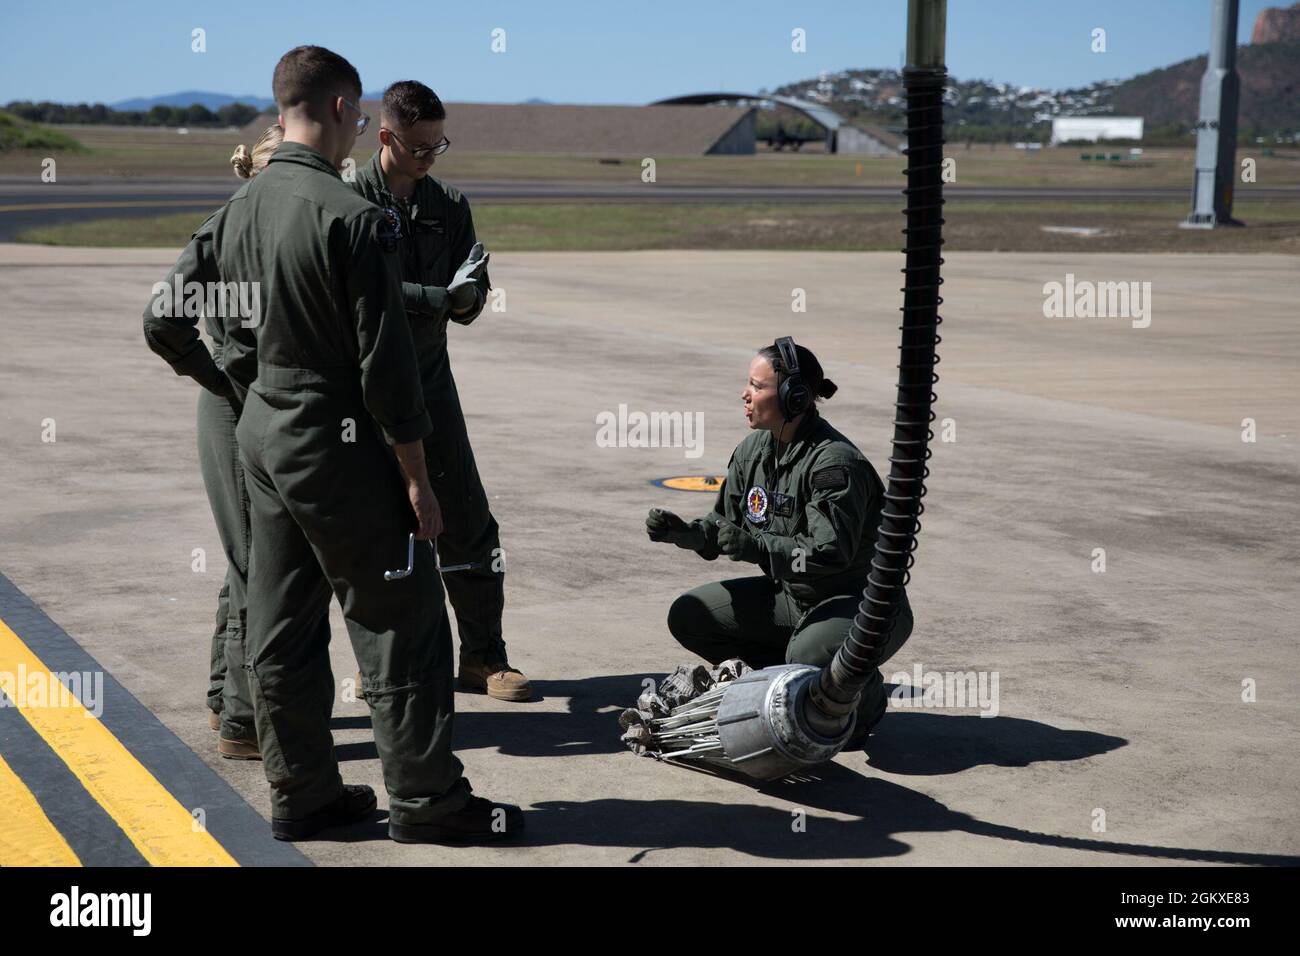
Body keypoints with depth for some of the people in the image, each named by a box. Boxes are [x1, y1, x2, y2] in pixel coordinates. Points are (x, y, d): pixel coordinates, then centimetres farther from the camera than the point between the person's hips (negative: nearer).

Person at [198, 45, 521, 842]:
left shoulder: (238, 213, 6)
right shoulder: (352, 218, -18)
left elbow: (238, 340, 14)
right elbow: (384, 359, -18)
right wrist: (415, 475, -12)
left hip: (261, 437, 8)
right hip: (337, 445, -8)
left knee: (283, 629, 13)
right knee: (402, 626, 2)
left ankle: (301, 794, 22)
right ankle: (424, 799, 9)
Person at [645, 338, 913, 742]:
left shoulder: (834, 462, -24)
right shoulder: (753, 451, 1)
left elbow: (830, 554, -30)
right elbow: (724, 527, 10)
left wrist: (755, 546, -34)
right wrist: (682, 531, -10)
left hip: (860, 601, -8)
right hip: (790, 595, 8)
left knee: (810, 656, -38)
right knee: (688, 616, 0)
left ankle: (864, 696, 1)